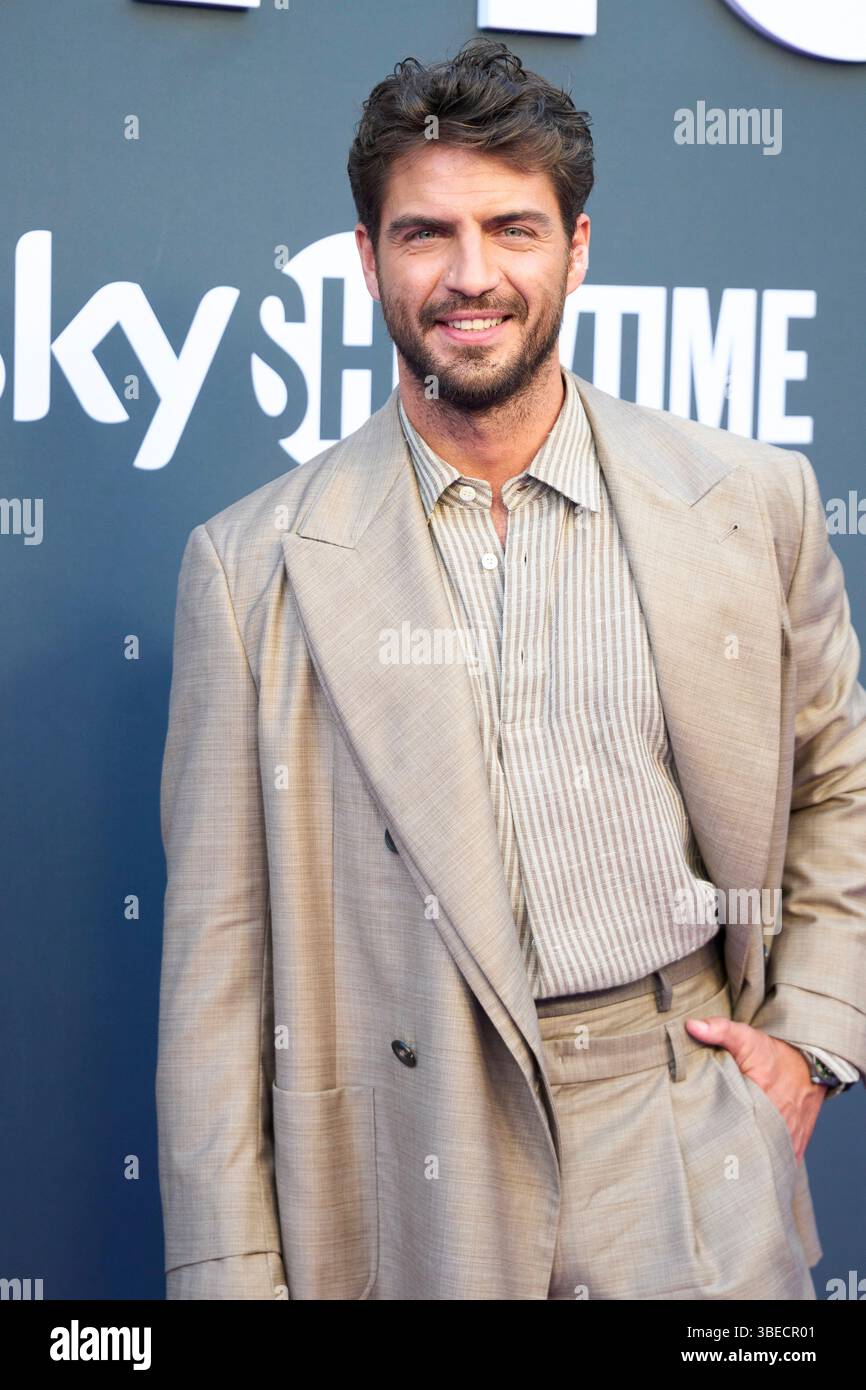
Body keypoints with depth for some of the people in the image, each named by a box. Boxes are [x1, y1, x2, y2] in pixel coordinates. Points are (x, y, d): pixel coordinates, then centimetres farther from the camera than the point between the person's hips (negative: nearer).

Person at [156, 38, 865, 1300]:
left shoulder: (751, 504, -1)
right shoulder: (256, 566, -5)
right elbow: (218, 951, -4)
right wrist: (229, 1269, -4)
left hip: (689, 1148, 1)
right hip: (408, 1178, 0)